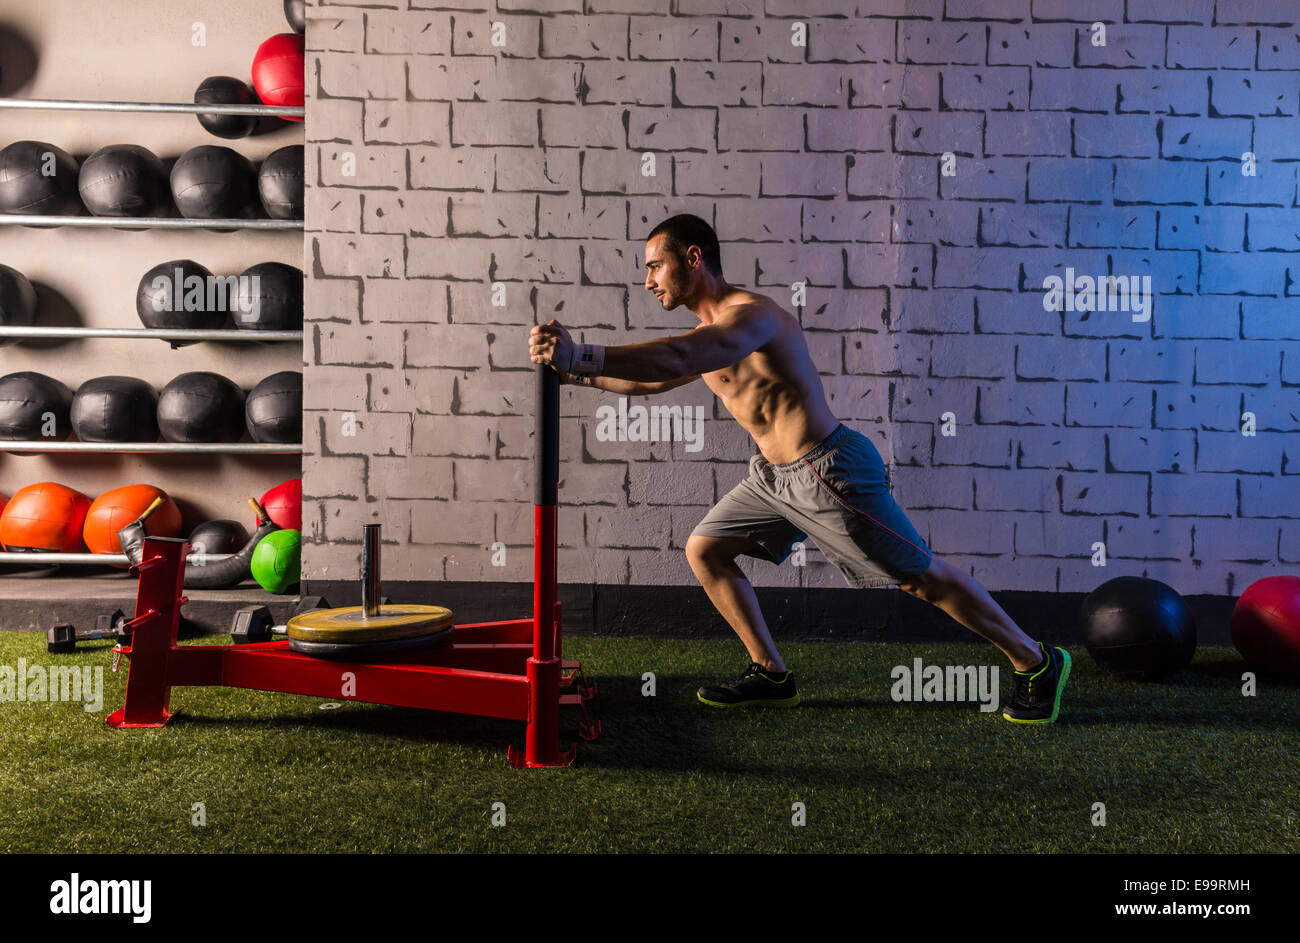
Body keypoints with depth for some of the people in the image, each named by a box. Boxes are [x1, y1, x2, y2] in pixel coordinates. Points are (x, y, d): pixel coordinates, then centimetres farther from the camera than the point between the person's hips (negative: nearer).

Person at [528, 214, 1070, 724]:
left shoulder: (750, 314, -20)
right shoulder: (709, 333, 11)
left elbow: (679, 358, -39)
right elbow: (646, 381, 19)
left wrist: (581, 356, -40)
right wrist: (573, 370, 5)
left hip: (830, 471, -9)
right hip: (773, 475, 9)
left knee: (921, 578, -1)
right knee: (704, 550, 7)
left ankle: (1037, 664, 18)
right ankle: (771, 676, 16)